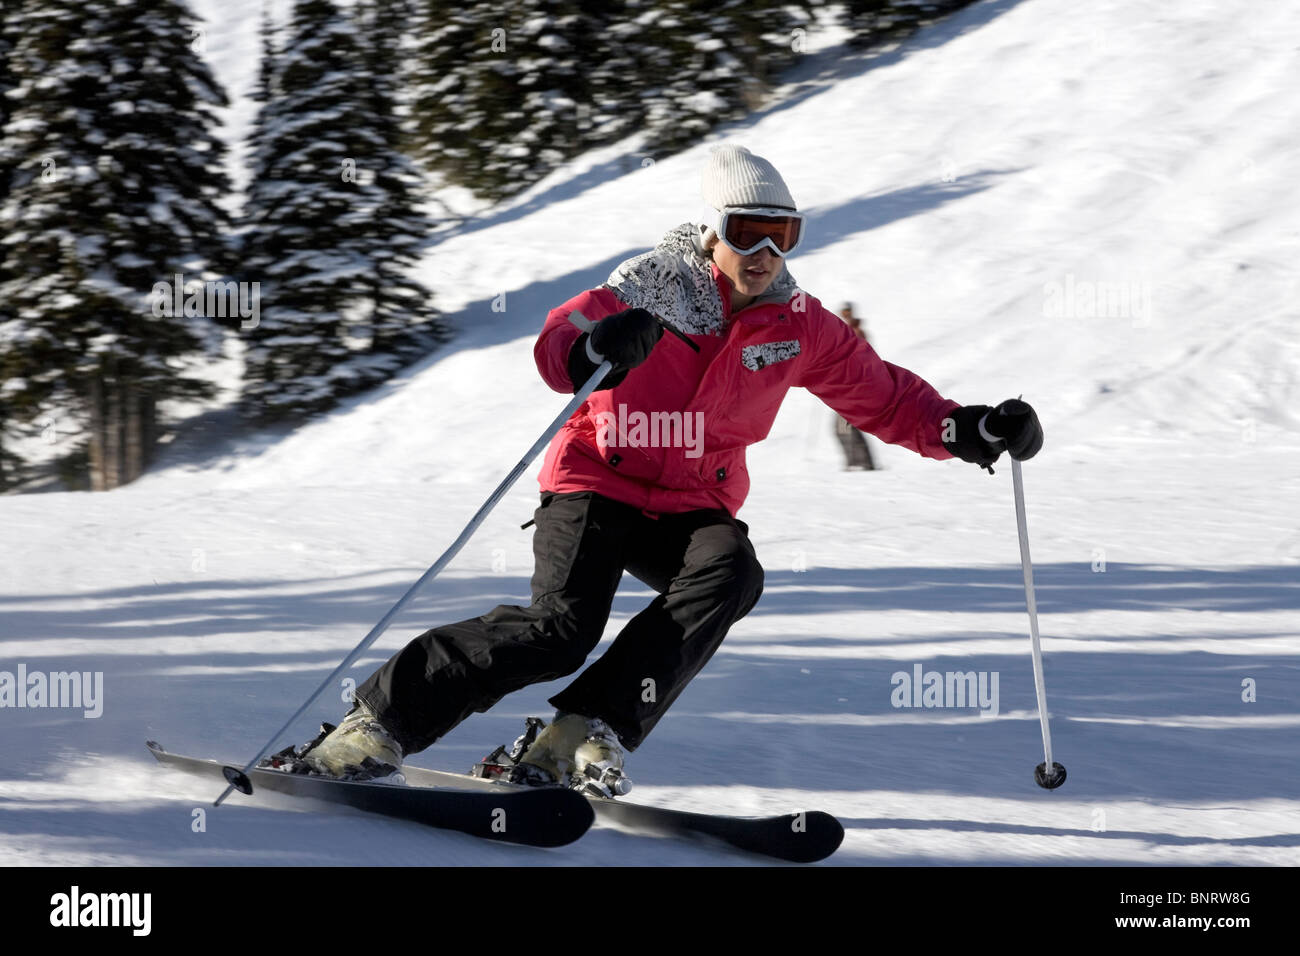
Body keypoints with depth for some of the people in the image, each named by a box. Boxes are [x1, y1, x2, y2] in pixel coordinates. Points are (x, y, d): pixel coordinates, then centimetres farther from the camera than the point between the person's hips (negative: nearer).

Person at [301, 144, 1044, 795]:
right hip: (598, 483, -4)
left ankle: (583, 736, -32)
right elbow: (557, 347, -27)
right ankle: (383, 718, -12)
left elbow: (883, 396, 10)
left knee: (731, 574, -30)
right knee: (562, 628, -25)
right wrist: (598, 349, -51)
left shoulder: (799, 327, 0)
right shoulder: (653, 291, -13)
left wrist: (965, 431, -6)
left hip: (692, 507, 4)